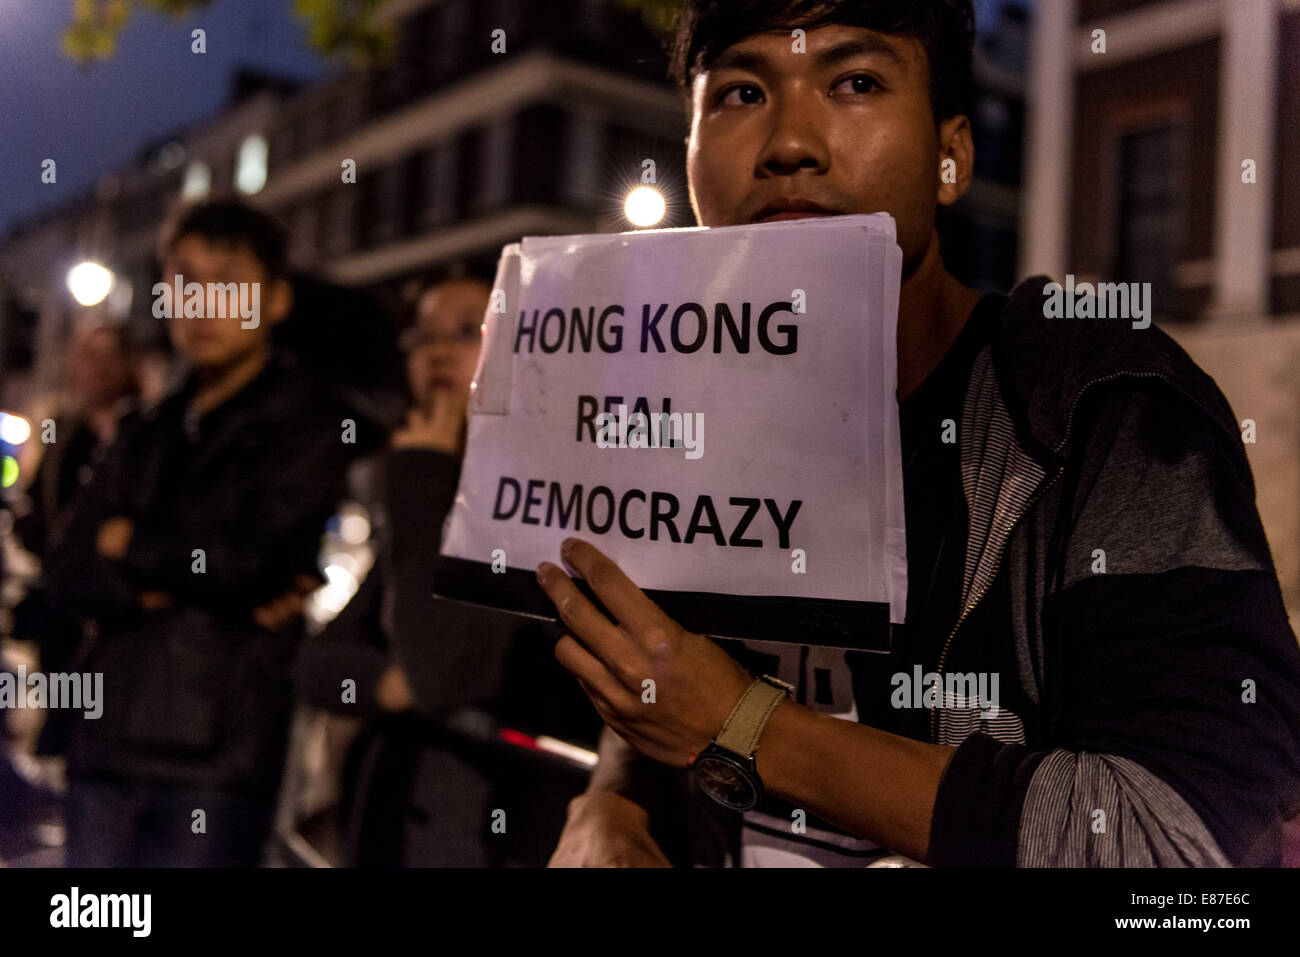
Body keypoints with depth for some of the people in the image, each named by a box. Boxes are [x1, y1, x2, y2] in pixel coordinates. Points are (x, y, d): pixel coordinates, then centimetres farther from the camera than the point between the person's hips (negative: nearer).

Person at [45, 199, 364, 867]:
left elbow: (251, 556, -14)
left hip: (216, 755, -6)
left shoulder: (307, 424, -2)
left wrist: (132, 549, 2)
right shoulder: (150, 438, 18)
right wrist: (156, 587, -10)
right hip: (107, 742, 6)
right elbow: (68, 572, 10)